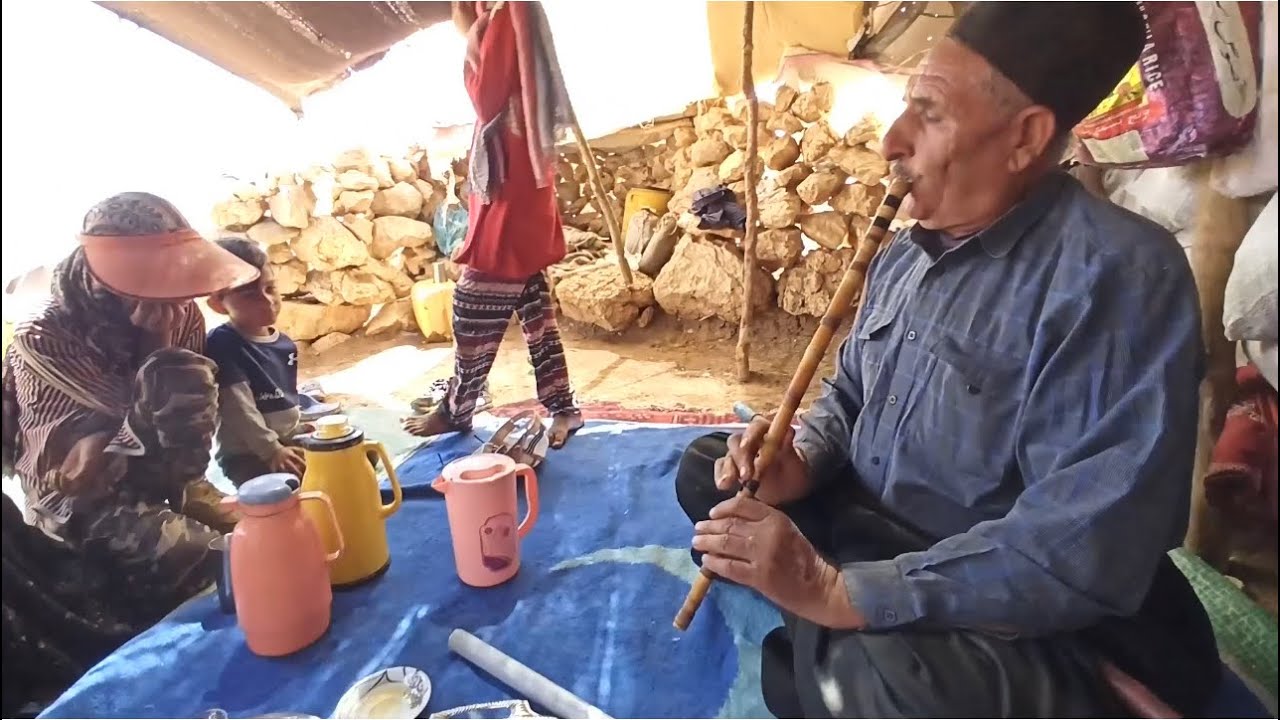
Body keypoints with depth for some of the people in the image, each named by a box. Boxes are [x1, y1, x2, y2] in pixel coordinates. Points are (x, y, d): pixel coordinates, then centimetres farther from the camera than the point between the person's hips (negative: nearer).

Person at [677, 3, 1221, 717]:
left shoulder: (1118, 275, -24)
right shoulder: (905, 252, 3)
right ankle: (829, 645, 0)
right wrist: (802, 460, -10)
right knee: (706, 467, 8)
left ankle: (836, 660, -3)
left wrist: (838, 591, -31)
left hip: (1014, 624, -7)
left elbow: (1081, 553, -30)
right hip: (866, 531, 8)